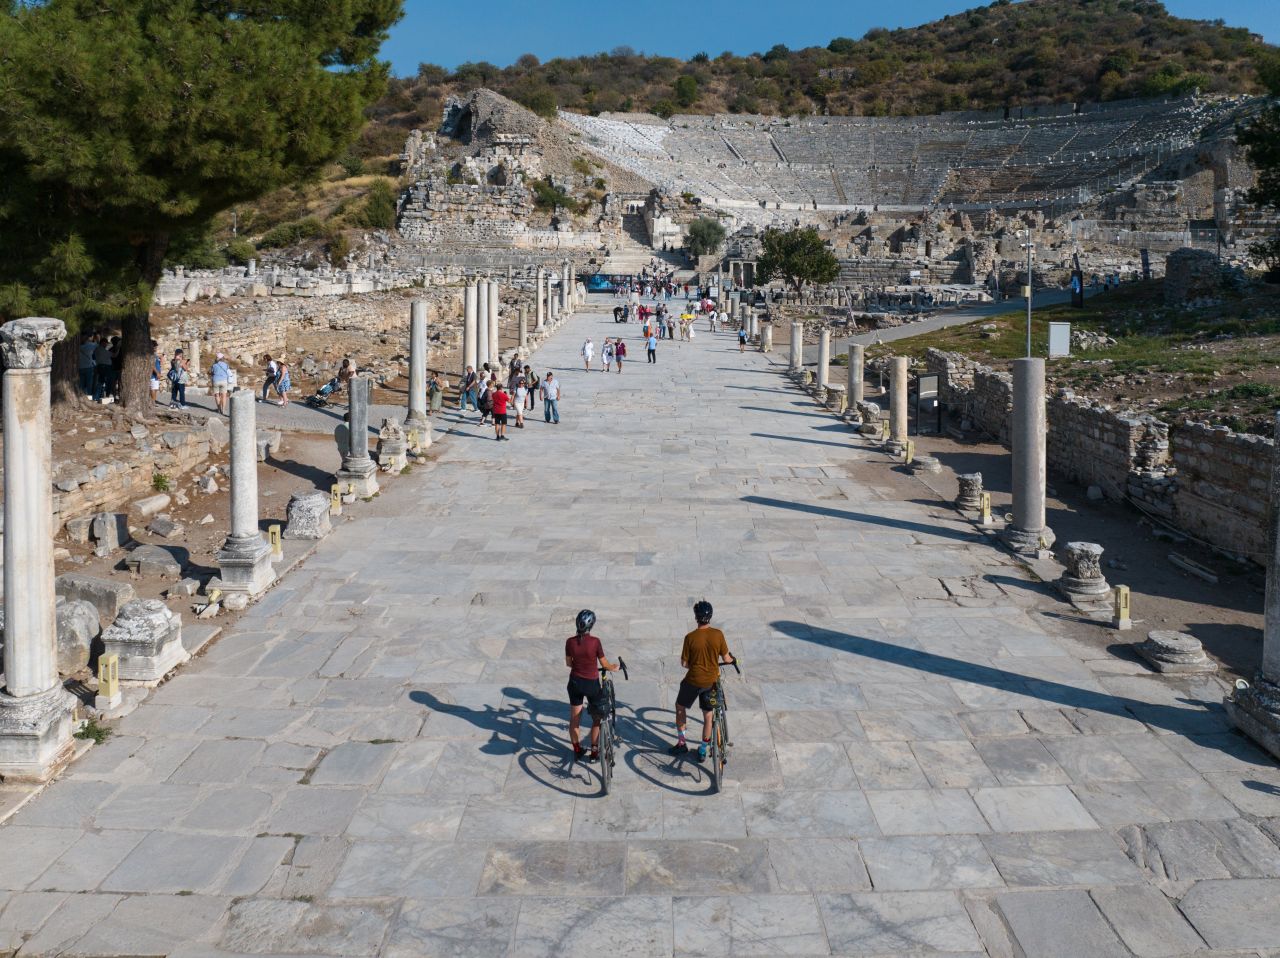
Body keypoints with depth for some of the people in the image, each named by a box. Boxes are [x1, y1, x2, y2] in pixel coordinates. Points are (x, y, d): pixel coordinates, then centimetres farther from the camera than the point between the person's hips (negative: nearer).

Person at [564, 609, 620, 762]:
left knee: (574, 718, 18)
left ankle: (577, 749, 29)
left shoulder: (570, 642, -12)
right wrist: (614, 668, 12)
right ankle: (594, 752, 20)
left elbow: (568, 663, 3)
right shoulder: (595, 642, -21)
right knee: (597, 719, 17)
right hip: (592, 684, -2)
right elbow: (604, 664, -9)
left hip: (575, 682, 3)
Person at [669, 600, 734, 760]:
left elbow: (684, 663, -10)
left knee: (680, 707, 22)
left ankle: (681, 743, 25)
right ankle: (703, 750, 24)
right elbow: (726, 658, -1)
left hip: (693, 680, -2)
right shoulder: (718, 635, -12)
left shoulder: (690, 637, -18)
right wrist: (732, 659, 22)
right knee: (708, 715, 18)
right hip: (711, 681, 2)